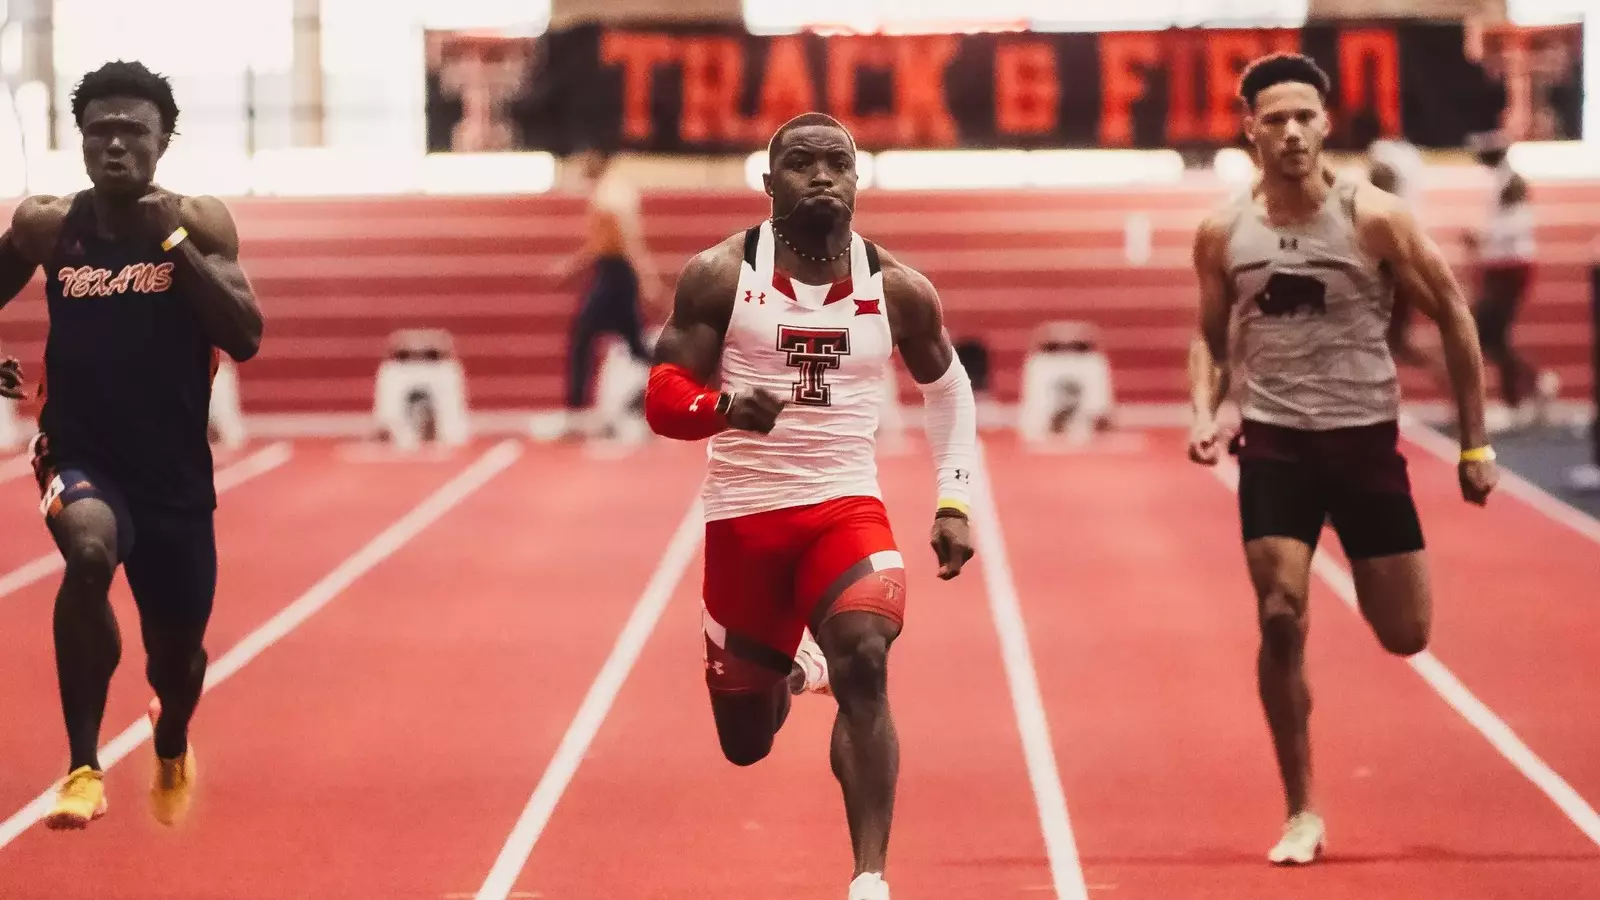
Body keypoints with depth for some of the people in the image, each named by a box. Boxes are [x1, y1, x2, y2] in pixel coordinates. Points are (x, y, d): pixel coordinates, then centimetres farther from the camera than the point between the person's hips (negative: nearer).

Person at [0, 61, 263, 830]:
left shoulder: (200, 223, -6)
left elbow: (246, 338, -16)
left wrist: (175, 245, -22)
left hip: (175, 473, 2)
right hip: (80, 457, -1)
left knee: (177, 649, 15)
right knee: (89, 551, -36)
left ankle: (172, 751, 54)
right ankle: (83, 768, -31)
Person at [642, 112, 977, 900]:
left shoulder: (897, 289, -1)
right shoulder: (719, 276, -7)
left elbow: (948, 390, 16)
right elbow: (661, 399, -8)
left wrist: (955, 502, 7)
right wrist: (725, 407, -30)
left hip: (846, 506, 0)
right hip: (743, 515, 0)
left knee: (865, 662, -30)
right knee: (746, 743, 10)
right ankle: (789, 670, 50)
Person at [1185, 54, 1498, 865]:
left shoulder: (1374, 218, -10)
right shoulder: (1222, 233, -2)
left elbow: (1454, 321, -2)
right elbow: (1211, 339, 13)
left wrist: (1475, 445, -2)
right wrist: (1205, 412, -8)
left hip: (1366, 439, -1)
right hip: (1274, 442, 1)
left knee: (1406, 636, 4)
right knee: (1280, 619, -12)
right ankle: (1301, 813, 1)